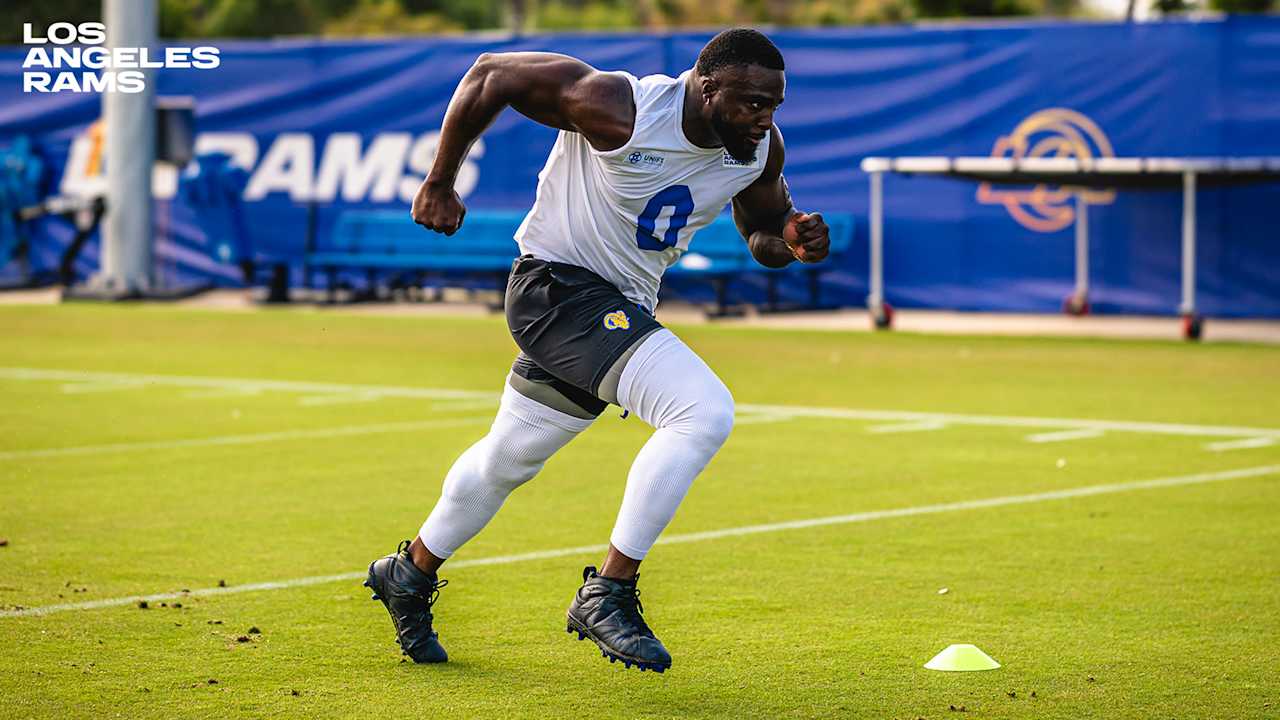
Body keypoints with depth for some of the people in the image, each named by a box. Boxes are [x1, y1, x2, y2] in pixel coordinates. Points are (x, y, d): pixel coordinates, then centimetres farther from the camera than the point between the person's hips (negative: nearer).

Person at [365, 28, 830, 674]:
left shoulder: (760, 149, -7)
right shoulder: (620, 110, -26)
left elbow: (760, 233, 11)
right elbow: (491, 75, -16)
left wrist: (790, 241, -13)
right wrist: (439, 185, -8)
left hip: (622, 307, 8)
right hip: (557, 284, -8)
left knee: (507, 462, 24)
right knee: (704, 411, -25)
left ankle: (410, 573, 47)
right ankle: (607, 595, -18)